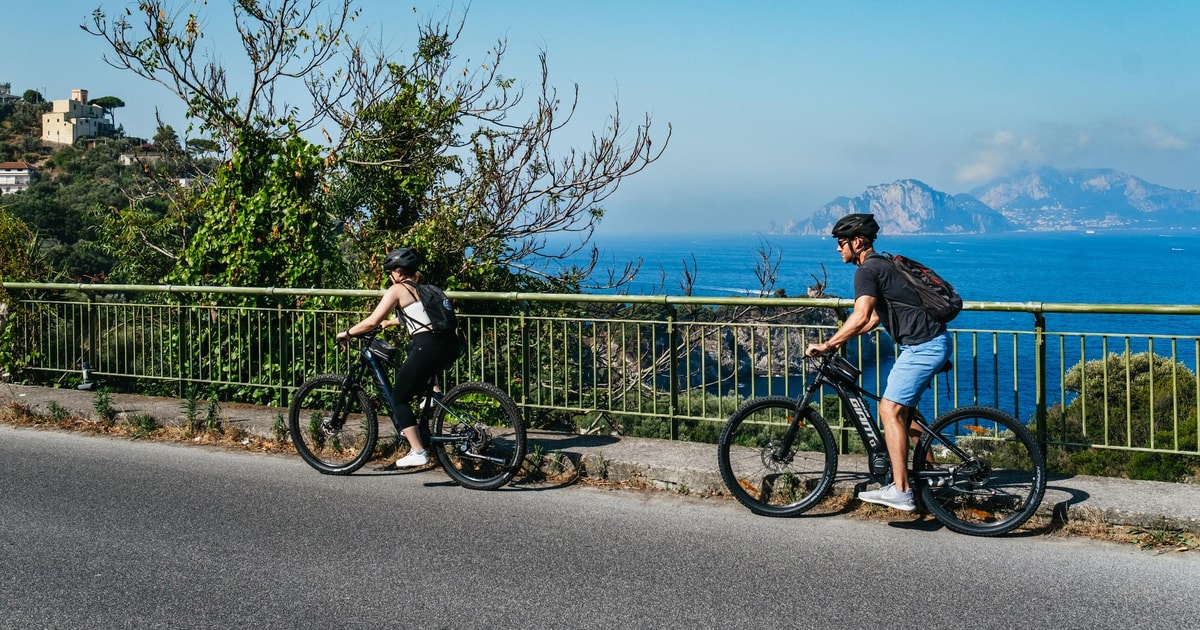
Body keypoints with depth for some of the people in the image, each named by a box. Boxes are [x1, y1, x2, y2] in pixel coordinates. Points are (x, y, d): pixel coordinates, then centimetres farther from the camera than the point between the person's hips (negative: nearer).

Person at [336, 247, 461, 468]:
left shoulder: (397, 289, 2)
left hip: (428, 347, -8)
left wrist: (347, 333, 11)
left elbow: (371, 321, -3)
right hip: (449, 344, 8)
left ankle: (418, 452, -4)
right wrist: (387, 322, 54)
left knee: (398, 399, 5)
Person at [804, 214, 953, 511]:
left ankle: (900, 491, -18)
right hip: (931, 343, 11)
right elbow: (874, 318, 26)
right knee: (902, 410, 19)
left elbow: (861, 317, -26)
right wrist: (840, 339, 21)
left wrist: (827, 345, -21)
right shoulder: (882, 265, 20)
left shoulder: (868, 270, -12)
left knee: (890, 409, -13)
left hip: (923, 346, -11)